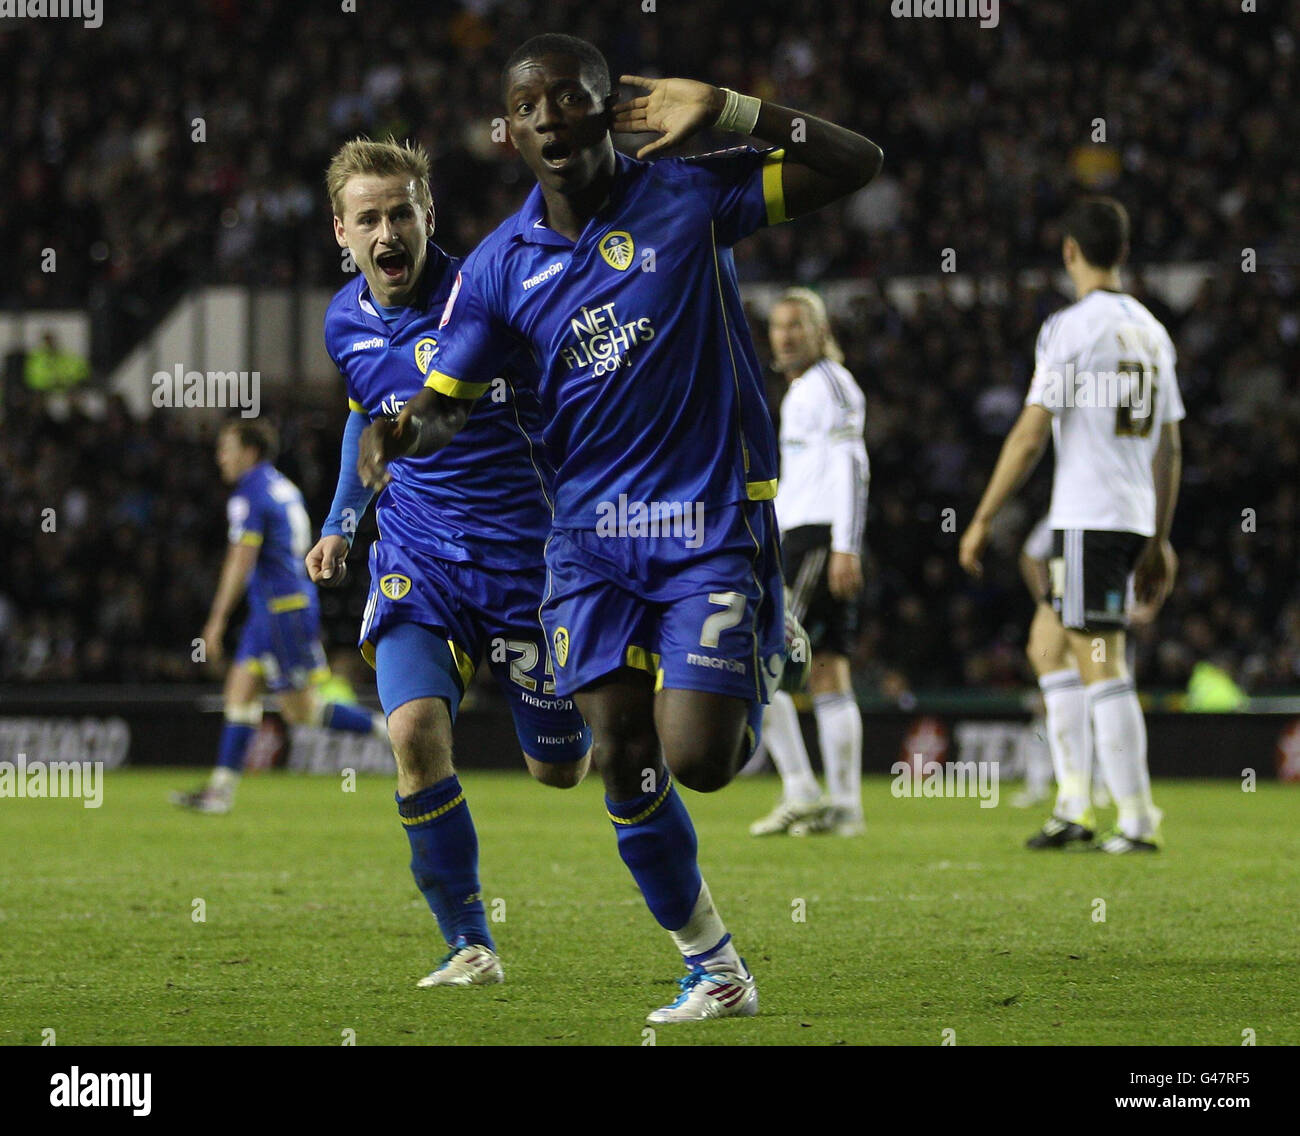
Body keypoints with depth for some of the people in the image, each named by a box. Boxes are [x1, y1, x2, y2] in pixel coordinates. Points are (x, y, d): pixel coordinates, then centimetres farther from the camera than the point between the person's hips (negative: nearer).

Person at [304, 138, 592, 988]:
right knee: (416, 732, -23)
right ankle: (469, 944, -9)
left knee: (559, 769, 6)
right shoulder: (346, 324, 4)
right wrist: (342, 524, 19)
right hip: (415, 559, 3)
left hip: (524, 552, -3)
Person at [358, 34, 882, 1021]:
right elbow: (447, 402, 5)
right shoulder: (501, 267, 3)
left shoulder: (685, 194, -5)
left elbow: (858, 164, -7)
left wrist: (729, 112, -19)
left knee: (698, 760, -14)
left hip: (712, 523, -3)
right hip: (591, 534, 3)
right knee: (625, 764, -5)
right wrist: (398, 434, -20)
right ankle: (714, 969, 13)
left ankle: (756, 681, 23)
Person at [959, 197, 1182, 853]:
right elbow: (1168, 447, 16)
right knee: (1063, 652, 16)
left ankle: (1138, 819, -8)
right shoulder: (1151, 331, 14)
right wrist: (1160, 541, 22)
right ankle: (1072, 809, 16)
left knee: (1102, 665, -6)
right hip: (1136, 519, 8)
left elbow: (1030, 435, -12)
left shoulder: (1071, 327, -9)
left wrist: (983, 520, -6)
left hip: (1085, 518, -8)